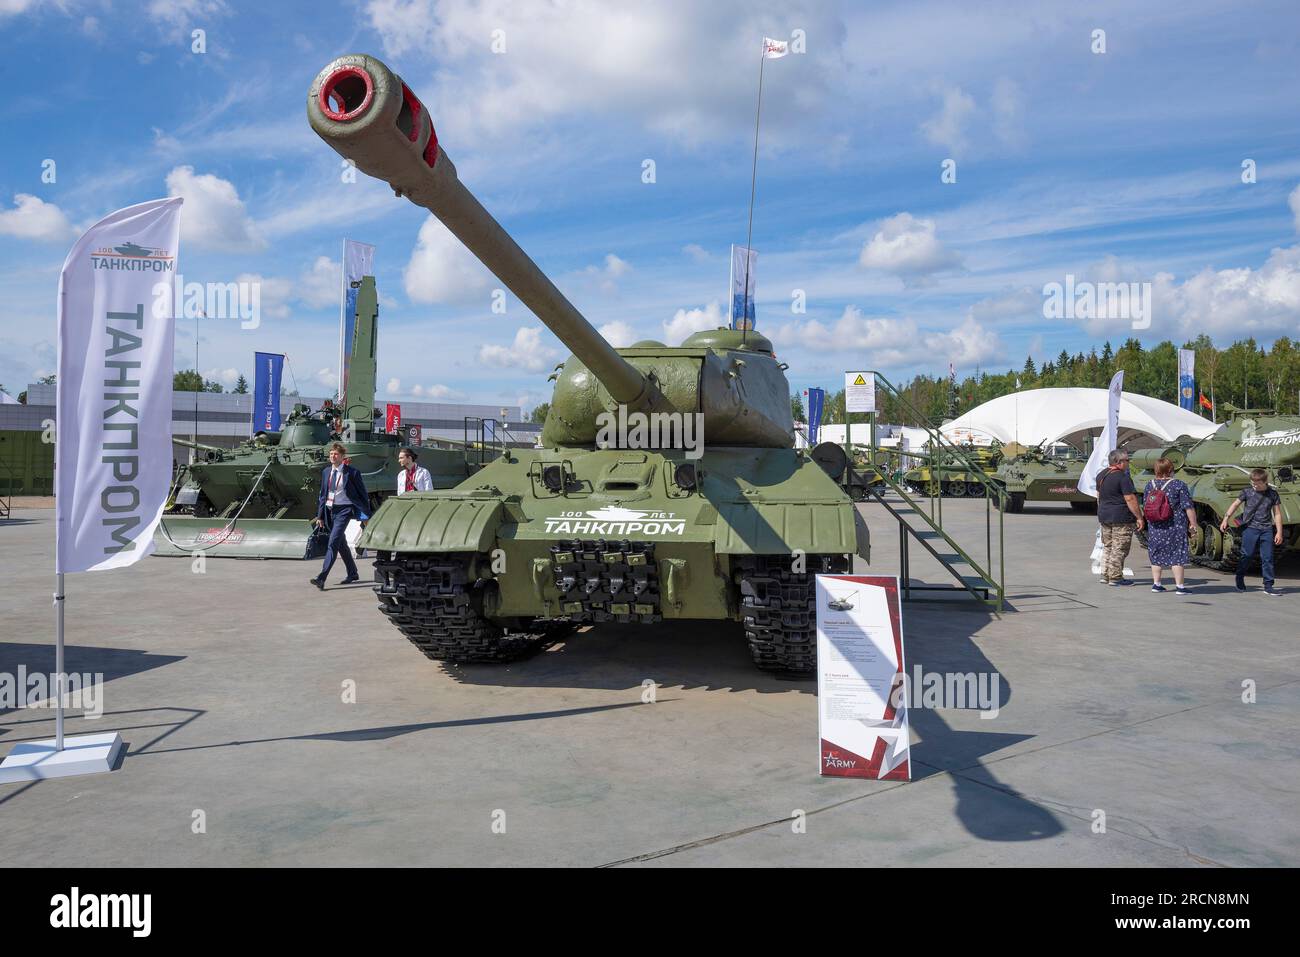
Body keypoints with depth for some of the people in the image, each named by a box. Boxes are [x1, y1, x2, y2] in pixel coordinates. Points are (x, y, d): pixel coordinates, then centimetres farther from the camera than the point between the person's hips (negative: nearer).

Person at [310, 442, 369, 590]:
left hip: (344, 510, -7)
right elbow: (322, 495, 15)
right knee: (341, 544, 16)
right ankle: (352, 574, 31)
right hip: (329, 510, 7)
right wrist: (320, 516, 11)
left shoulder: (352, 472, -6)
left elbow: (363, 494, -2)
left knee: (333, 542, -16)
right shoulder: (326, 472, 11)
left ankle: (321, 578, -22)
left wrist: (365, 515, -2)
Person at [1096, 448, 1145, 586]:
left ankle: (1105, 575, 18)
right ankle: (1115, 578, 2)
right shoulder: (1123, 477, -16)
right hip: (1122, 518, -8)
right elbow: (1130, 499, -19)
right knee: (1119, 549, -1)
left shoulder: (1101, 475, 10)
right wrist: (1139, 517, -14)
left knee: (1108, 547, 16)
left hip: (1104, 517, 8)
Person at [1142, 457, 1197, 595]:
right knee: (1177, 555, 0)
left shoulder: (1150, 485, 5)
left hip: (1154, 527, 4)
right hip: (1175, 527, -4)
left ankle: (1156, 584, 16)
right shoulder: (1179, 485, -9)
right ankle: (1179, 586, 0)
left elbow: (1145, 506, 12)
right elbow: (1188, 507, -11)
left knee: (1156, 555, 12)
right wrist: (1193, 525, -5)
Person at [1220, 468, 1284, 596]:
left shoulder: (1273, 494, 5)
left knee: (1267, 557, -1)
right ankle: (1240, 579, 19)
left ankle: (1268, 586, 4)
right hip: (1250, 528, -1)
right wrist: (1226, 519, -8)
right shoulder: (1247, 492, 3)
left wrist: (1279, 532, 3)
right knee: (1247, 555, -2)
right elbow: (1235, 504, 5)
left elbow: (1277, 514, 8)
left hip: (1267, 529, 1)